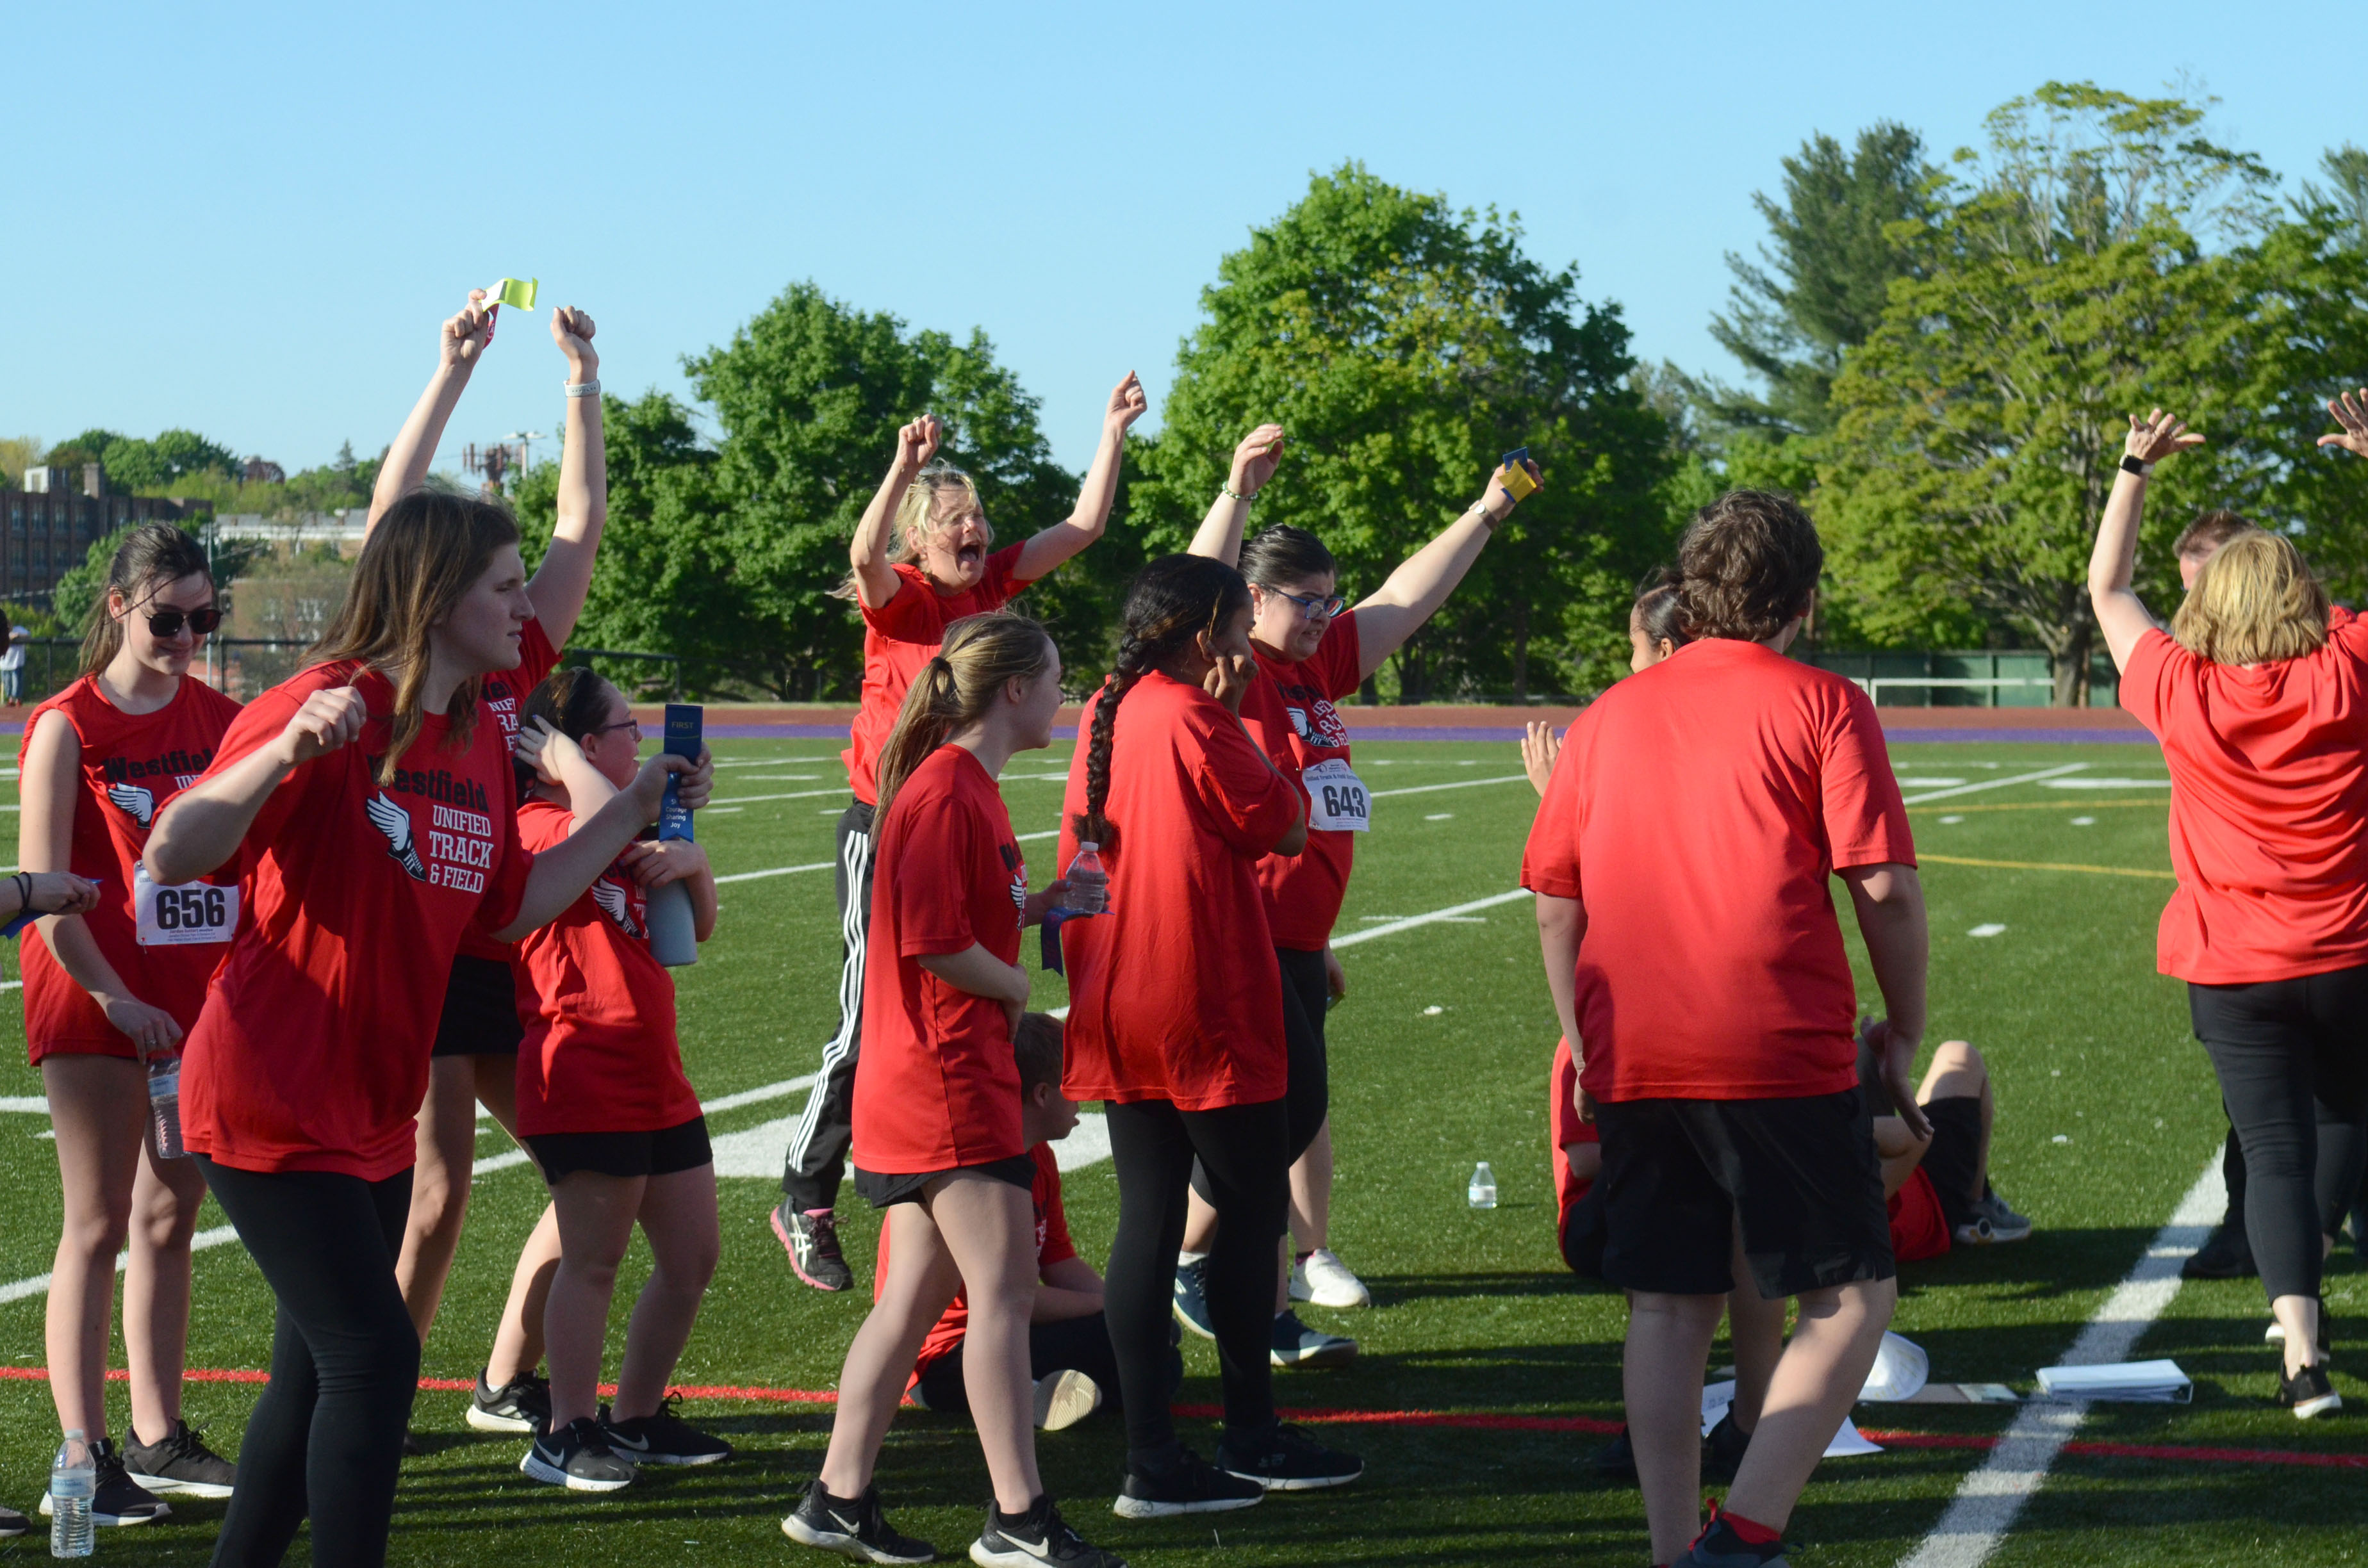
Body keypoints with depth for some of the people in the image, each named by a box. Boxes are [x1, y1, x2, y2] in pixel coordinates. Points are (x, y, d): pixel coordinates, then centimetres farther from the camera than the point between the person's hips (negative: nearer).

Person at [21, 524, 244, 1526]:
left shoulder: (222, 720, 8)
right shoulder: (66, 727, -6)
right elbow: (44, 891, -10)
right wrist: (116, 1000, -13)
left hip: (200, 998, 5)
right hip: (97, 1002, -5)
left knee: (170, 1217, 10)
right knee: (99, 1226, -4)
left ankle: (159, 1440, 19)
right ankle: (83, 1462, -2)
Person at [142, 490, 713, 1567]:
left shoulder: (481, 738, 7)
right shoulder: (325, 711, -16)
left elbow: (513, 909, 15)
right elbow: (171, 859, -23)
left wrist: (636, 809, 11)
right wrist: (287, 752, -39)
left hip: (374, 1114, 8)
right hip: (273, 1105, -8)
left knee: (320, 1372, 14)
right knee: (374, 1357, -12)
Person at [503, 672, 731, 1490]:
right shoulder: (535, 825, -11)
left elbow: (698, 927, 20)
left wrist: (695, 863, 0)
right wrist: (558, 750, -17)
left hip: (655, 1078, 9)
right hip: (582, 1078, -9)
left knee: (693, 1255, 11)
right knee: (594, 1258, -4)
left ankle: (638, 1417, 23)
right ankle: (567, 1433, 6)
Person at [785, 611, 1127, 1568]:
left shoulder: (967, 788, 17)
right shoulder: (944, 792, -16)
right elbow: (935, 944, -21)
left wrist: (1041, 905, 9)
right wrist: (1016, 991, -7)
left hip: (925, 1083, 10)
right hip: (947, 1079, -10)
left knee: (919, 1291, 12)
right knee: (1004, 1288, -9)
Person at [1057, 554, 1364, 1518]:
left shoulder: (1106, 716, 9)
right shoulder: (1195, 723, -14)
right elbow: (1287, 830, -8)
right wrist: (1236, 714, -2)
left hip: (1118, 1018, 8)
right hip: (1207, 1013, -8)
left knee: (1148, 1219, 7)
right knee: (1254, 1210, 5)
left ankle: (1152, 1458, 6)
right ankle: (1252, 1437, 14)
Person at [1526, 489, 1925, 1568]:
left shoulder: (1607, 718, 14)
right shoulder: (1820, 706, 1)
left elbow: (1554, 904, 15)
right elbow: (1885, 888, -6)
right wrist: (1904, 1034, 6)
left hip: (1633, 1064, 5)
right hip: (1781, 1058, -5)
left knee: (1670, 1313, 10)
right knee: (1853, 1298, 4)